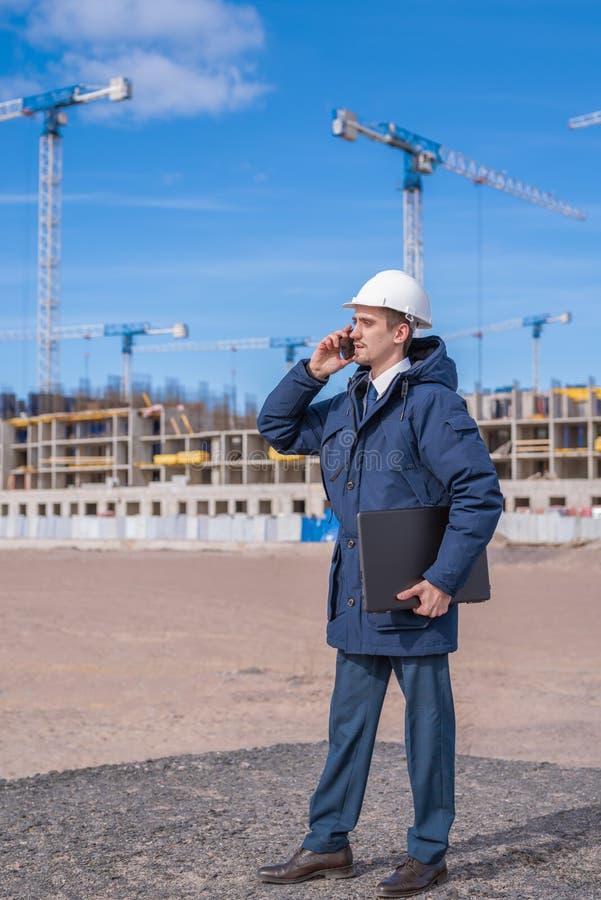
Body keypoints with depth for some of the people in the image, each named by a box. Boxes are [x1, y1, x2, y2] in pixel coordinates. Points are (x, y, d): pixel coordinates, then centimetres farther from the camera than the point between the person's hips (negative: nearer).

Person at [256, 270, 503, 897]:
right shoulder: (347, 405, 11)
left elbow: (481, 494, -18)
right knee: (349, 720, 13)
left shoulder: (430, 402, -14)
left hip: (413, 596, -8)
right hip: (356, 598, 8)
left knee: (426, 722, 5)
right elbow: (277, 428, 21)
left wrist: (445, 580, -21)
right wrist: (312, 372, 6)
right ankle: (328, 844, 23)